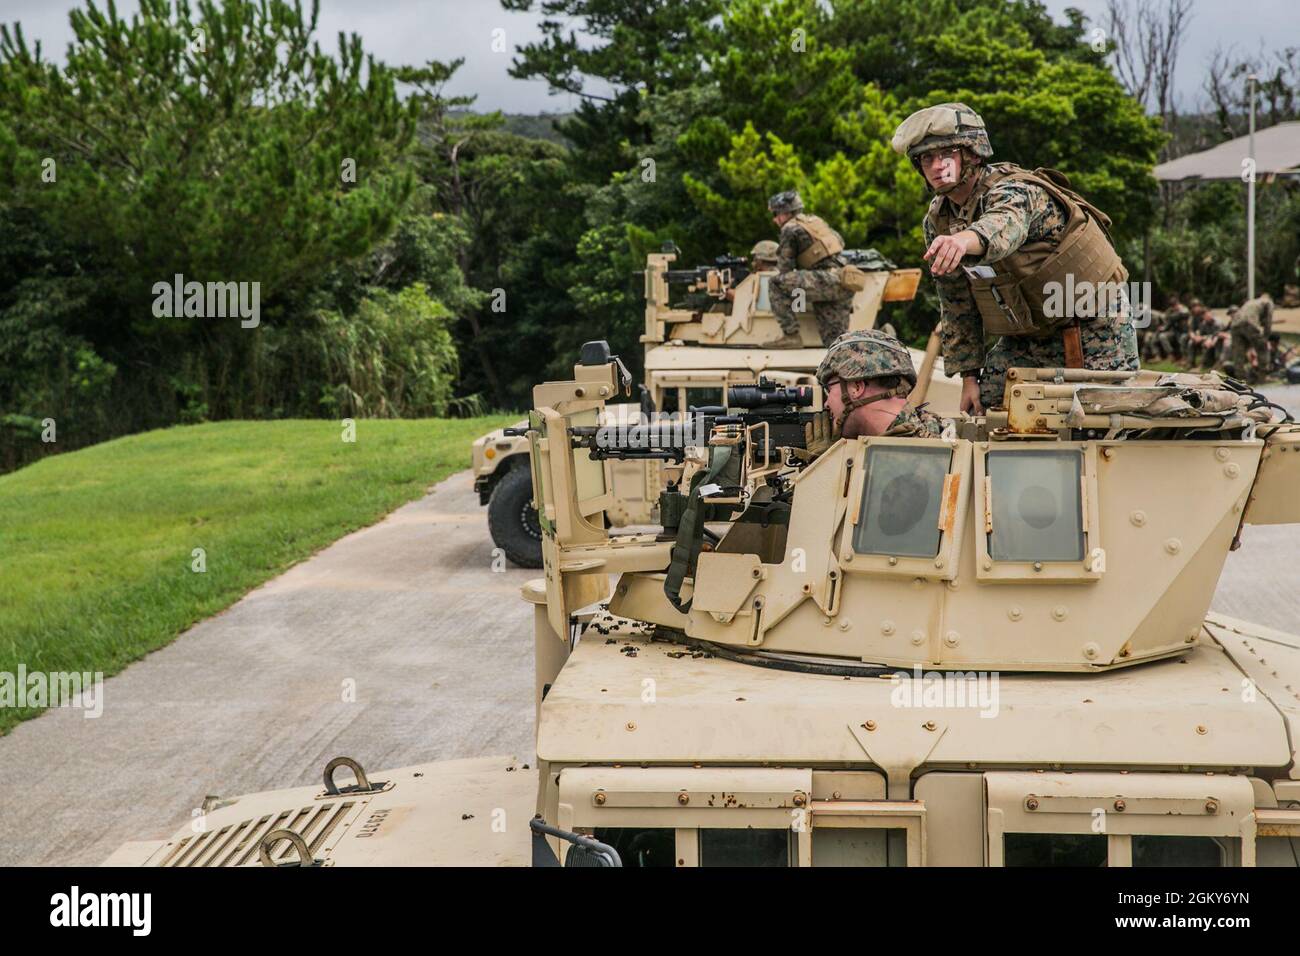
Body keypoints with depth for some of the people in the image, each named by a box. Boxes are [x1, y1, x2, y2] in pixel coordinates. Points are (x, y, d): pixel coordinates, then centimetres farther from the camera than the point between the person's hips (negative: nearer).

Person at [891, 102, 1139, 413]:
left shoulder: (1013, 191, -25)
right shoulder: (937, 222, -3)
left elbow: (1005, 225, -52)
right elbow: (956, 305, 4)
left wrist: (964, 240, -74)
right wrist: (968, 375, 0)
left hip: (1094, 326, -6)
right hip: (1026, 335, 6)